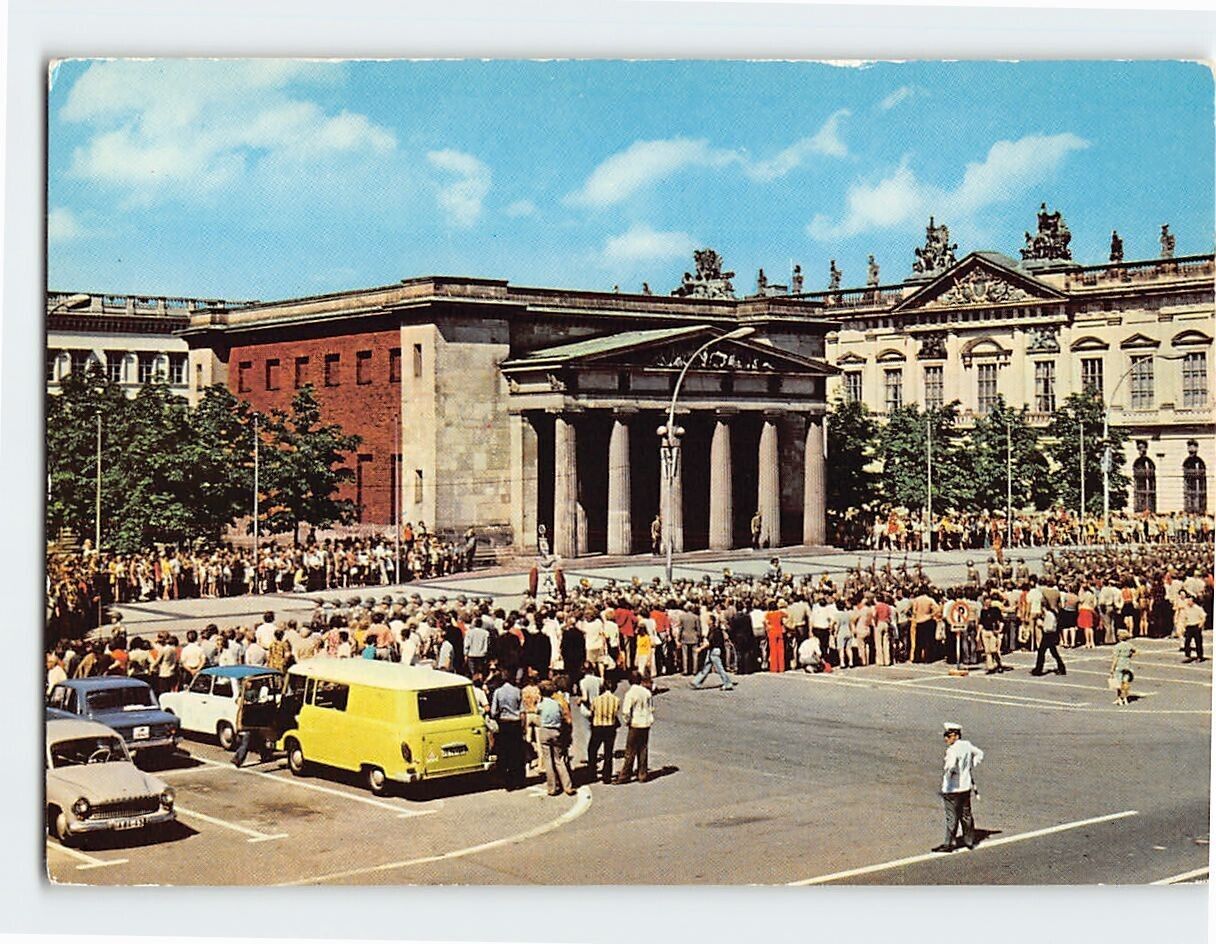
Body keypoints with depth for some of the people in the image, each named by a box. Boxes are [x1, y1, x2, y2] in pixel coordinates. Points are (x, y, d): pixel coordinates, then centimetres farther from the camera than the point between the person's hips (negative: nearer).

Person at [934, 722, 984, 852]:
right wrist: (971, 767, 18)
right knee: (966, 815, 18)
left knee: (952, 817, -1)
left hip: (953, 789, -8)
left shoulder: (953, 750, -22)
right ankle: (969, 841, 28)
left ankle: (948, 844, 5)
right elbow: (979, 754, 19)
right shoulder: (967, 745, 4)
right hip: (966, 787, 8)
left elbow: (951, 765, -39)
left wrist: (947, 772, -18)